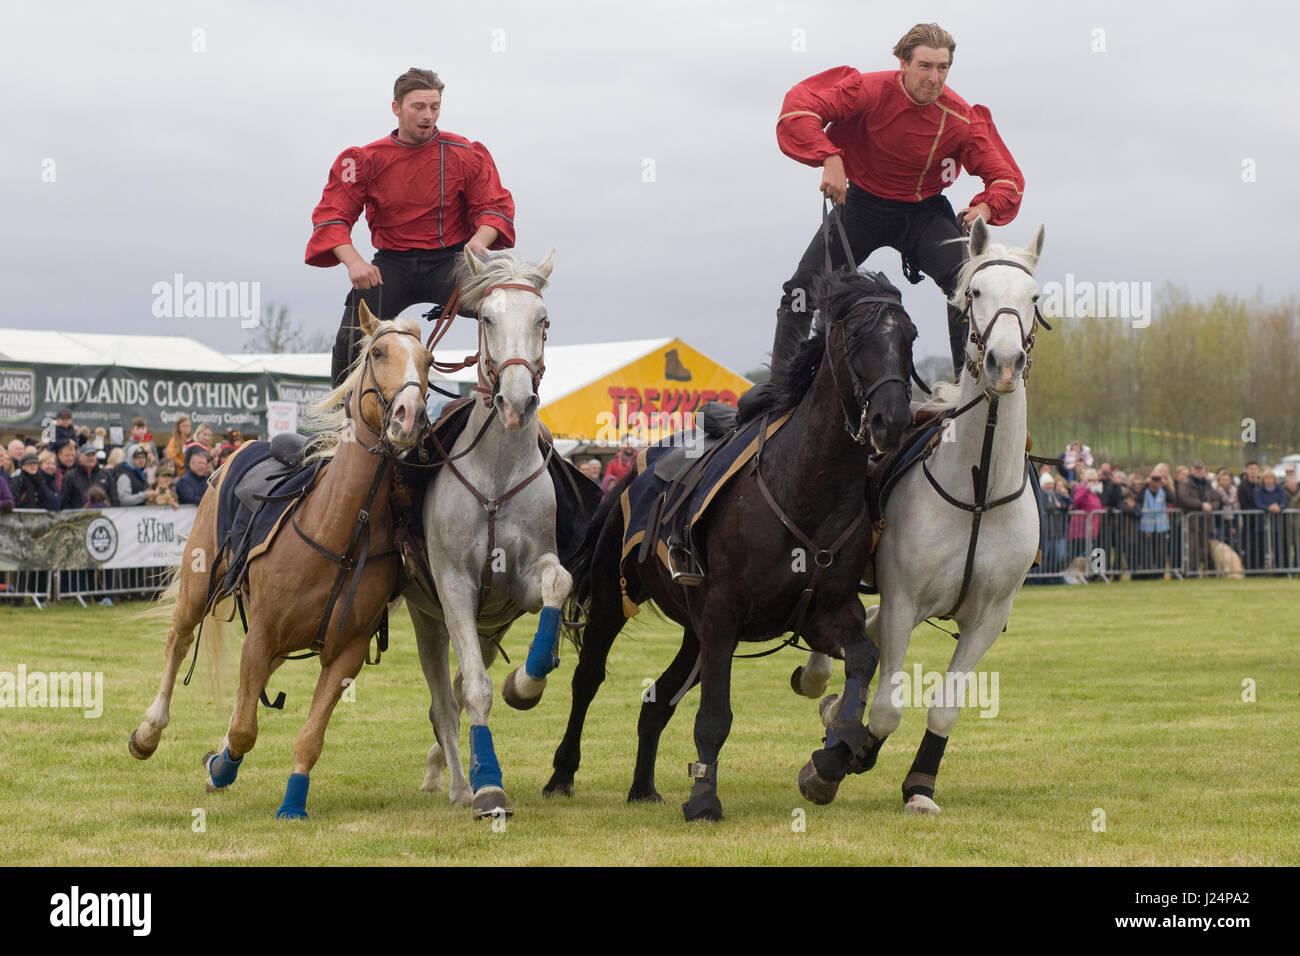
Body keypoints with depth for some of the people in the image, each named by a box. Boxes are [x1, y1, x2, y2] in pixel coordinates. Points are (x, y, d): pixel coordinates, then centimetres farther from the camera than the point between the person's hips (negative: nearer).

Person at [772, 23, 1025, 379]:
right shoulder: (872, 91, -22)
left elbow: (1006, 177, -12)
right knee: (804, 289, -6)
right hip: (862, 203, 0)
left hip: (922, 212, 0)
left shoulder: (961, 120, -17)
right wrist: (828, 159, -39)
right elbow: (800, 106, -27)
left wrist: (986, 207, -33)